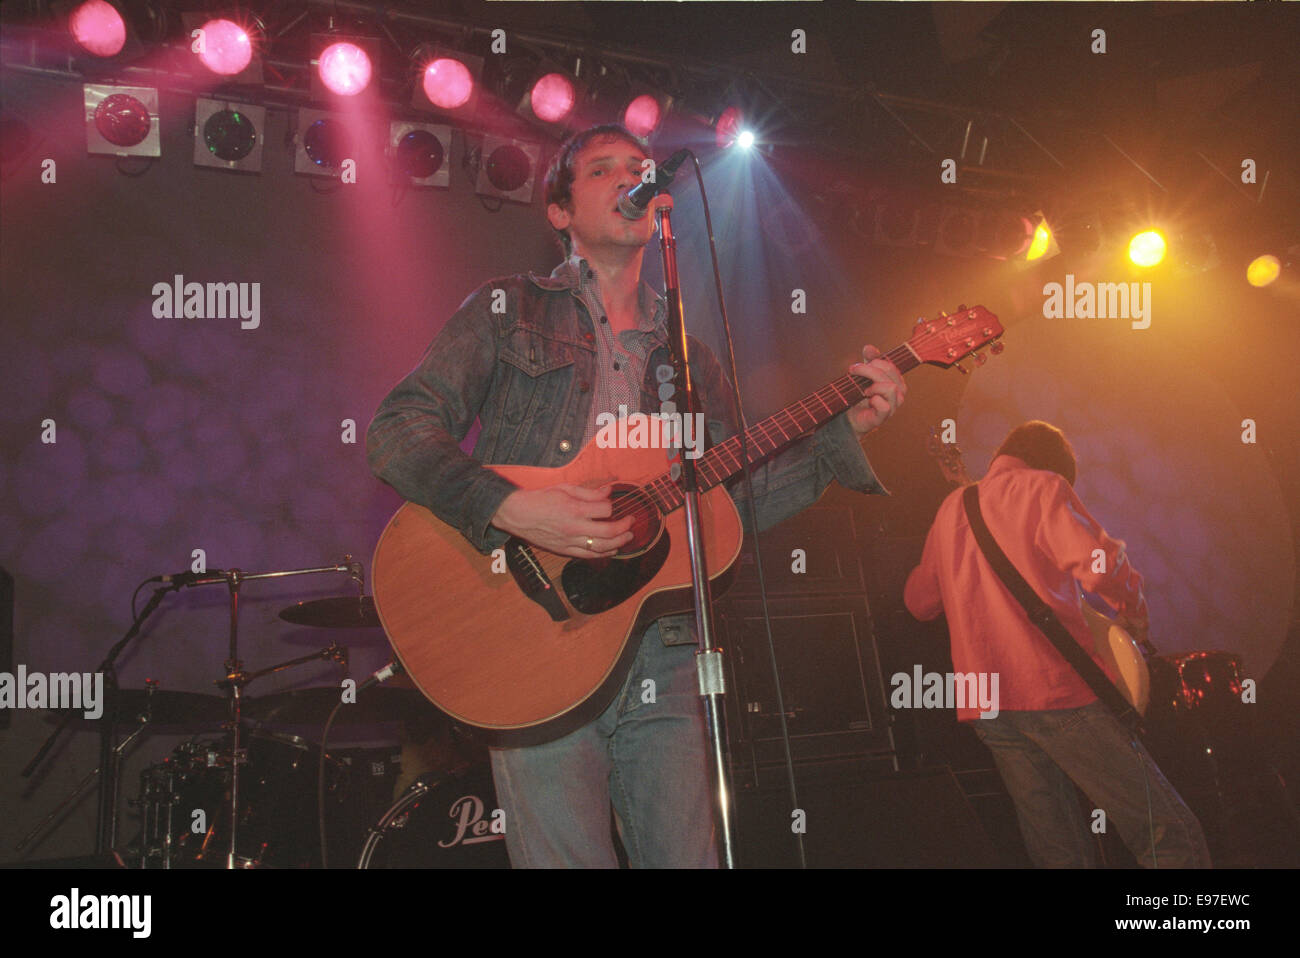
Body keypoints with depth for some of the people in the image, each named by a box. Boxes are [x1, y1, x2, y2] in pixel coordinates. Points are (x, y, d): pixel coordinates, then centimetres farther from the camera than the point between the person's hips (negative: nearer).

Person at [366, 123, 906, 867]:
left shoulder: (688, 359, 21)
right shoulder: (507, 311, 9)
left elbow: (739, 503, 15)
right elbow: (400, 428, -3)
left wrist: (848, 429, 4)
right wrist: (510, 508, -19)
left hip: (665, 659, 4)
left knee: (687, 854, 2)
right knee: (565, 856, -8)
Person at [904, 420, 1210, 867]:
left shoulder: (951, 508, 20)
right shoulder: (1041, 485, 1)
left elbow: (918, 600, 29)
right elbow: (1099, 563, -14)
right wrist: (1135, 610, 4)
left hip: (985, 704, 7)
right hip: (1056, 685, -7)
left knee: (1062, 854, 9)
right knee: (1171, 833, -6)